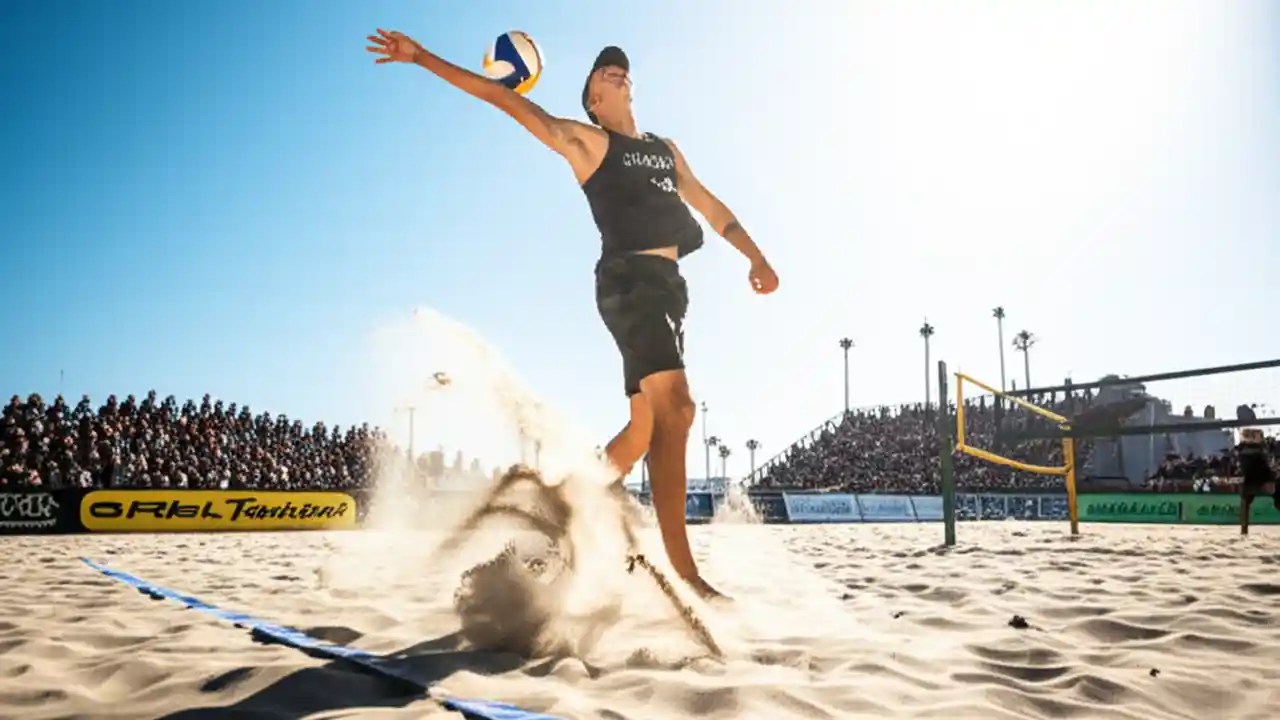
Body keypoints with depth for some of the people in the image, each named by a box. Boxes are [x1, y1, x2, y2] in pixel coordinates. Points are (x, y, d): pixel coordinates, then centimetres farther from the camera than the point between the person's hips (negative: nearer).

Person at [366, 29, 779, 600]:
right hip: (628, 278, -8)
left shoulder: (665, 149, 26)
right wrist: (422, 58, -3)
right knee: (675, 408, -23)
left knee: (646, 427, 8)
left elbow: (709, 205, 27)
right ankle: (682, 569, -26)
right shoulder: (585, 141, 7)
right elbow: (502, 98, 2)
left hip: (666, 282, 8)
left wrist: (755, 256, 15)